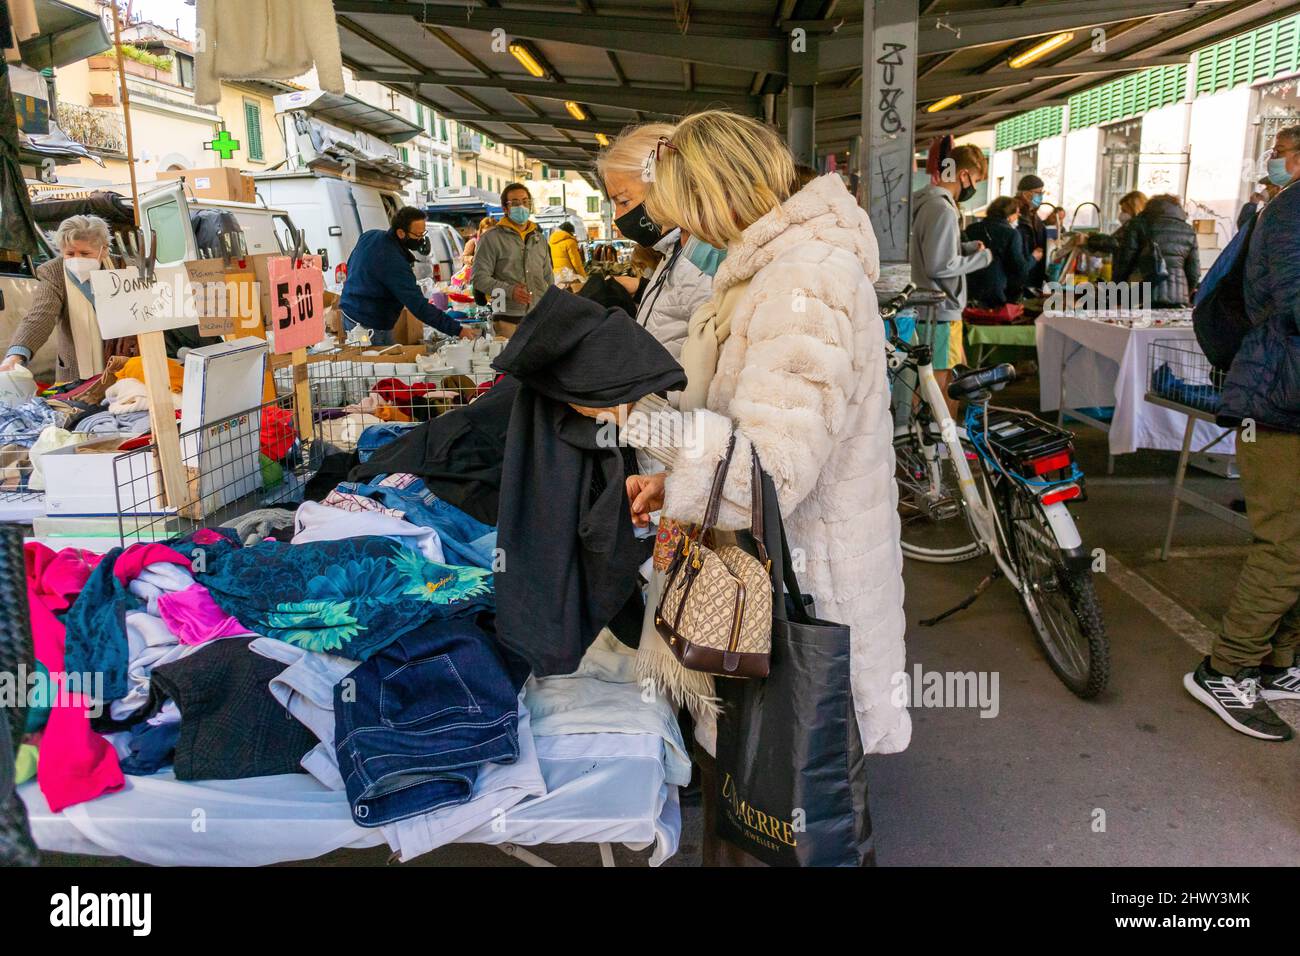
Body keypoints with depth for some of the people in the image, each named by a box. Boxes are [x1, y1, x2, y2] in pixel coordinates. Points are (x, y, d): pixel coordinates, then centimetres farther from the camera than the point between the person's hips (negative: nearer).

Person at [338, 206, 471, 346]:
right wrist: (457, 330, -31)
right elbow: (419, 306, -30)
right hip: (371, 327, -10)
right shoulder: (394, 262, -28)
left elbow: (350, 265, 18)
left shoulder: (369, 235, 1)